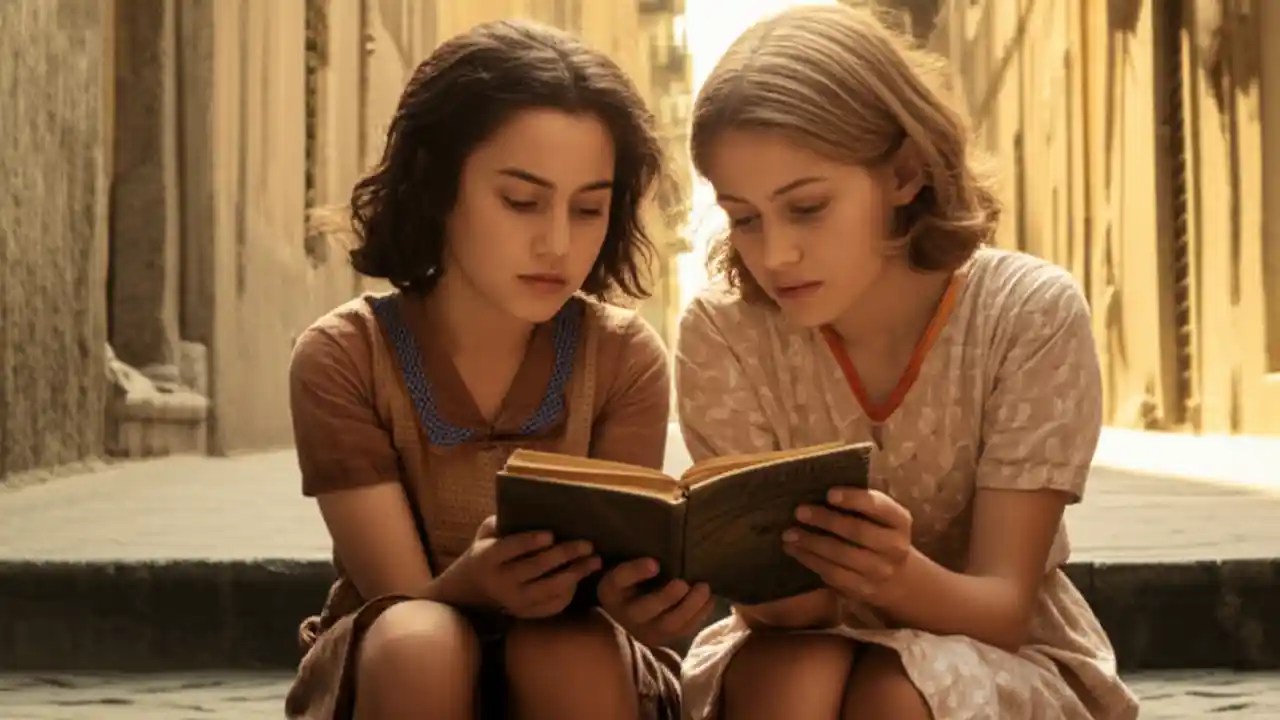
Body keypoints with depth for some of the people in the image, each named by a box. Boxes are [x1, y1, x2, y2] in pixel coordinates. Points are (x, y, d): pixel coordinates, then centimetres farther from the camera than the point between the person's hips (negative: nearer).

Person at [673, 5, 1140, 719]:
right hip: (805, 653, 1)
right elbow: (792, 608, -16)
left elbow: (1003, 607, -20)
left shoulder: (1033, 315, -18)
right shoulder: (722, 330, -15)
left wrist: (900, 576, -44)